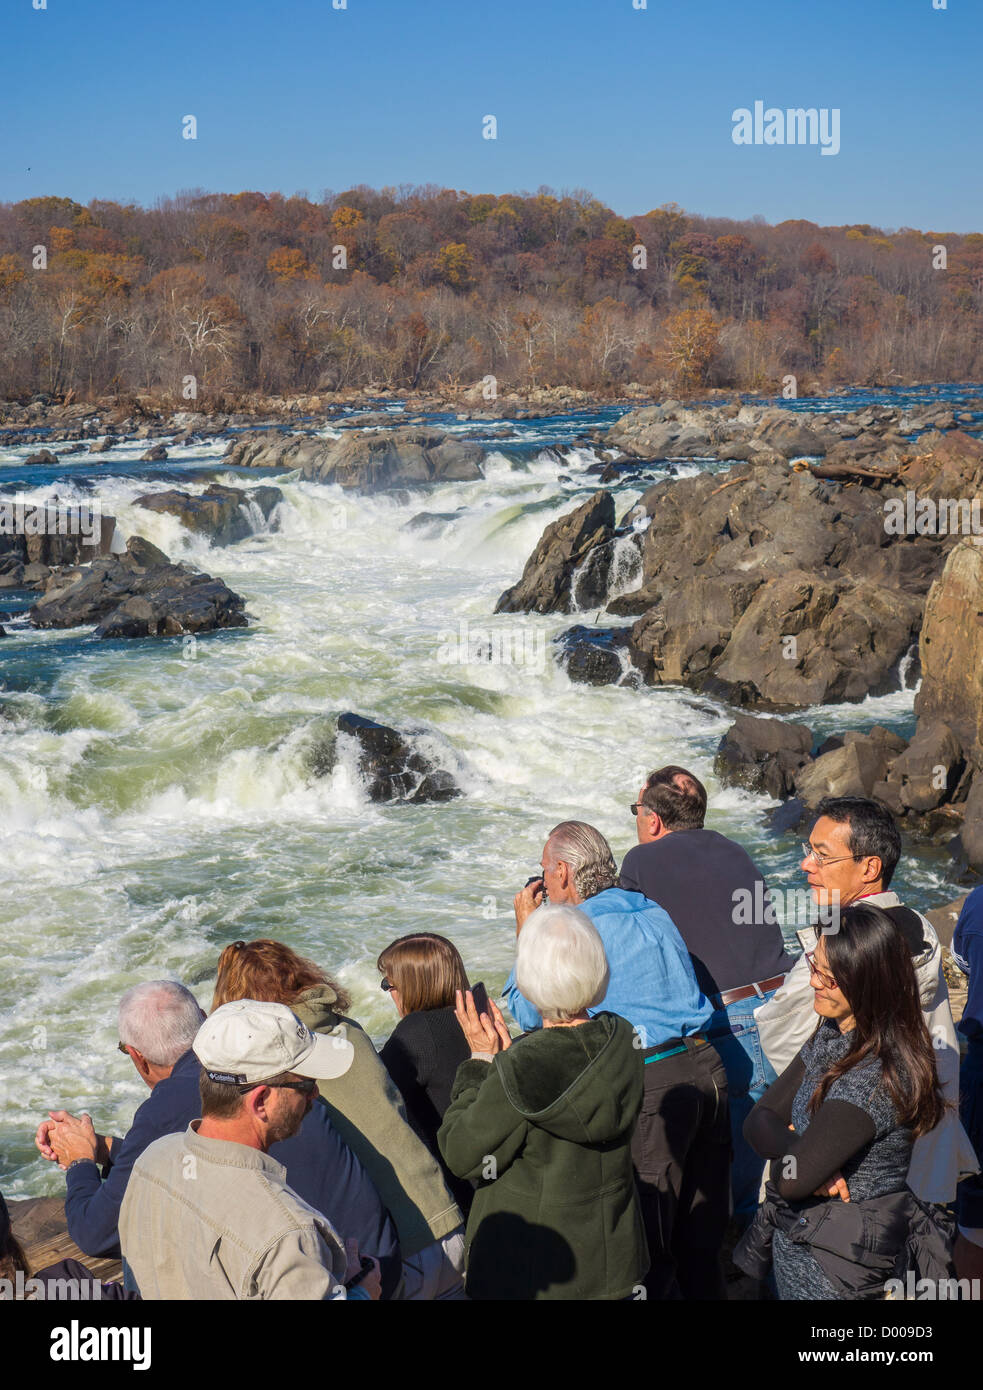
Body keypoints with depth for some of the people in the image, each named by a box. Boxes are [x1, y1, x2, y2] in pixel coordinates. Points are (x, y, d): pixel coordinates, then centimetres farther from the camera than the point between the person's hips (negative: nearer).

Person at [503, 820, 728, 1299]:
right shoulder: (653, 913, 14)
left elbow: (529, 1011, 1)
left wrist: (527, 932, 10)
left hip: (652, 1084, -8)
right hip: (707, 1067, 8)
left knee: (647, 1246, 2)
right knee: (700, 1240, 18)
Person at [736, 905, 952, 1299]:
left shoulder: (879, 1075, -28)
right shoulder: (831, 1034, -1)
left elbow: (792, 1180, -32)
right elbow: (760, 1117, -2)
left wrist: (788, 1154, -11)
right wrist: (802, 1152, -20)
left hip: (831, 1267, -8)